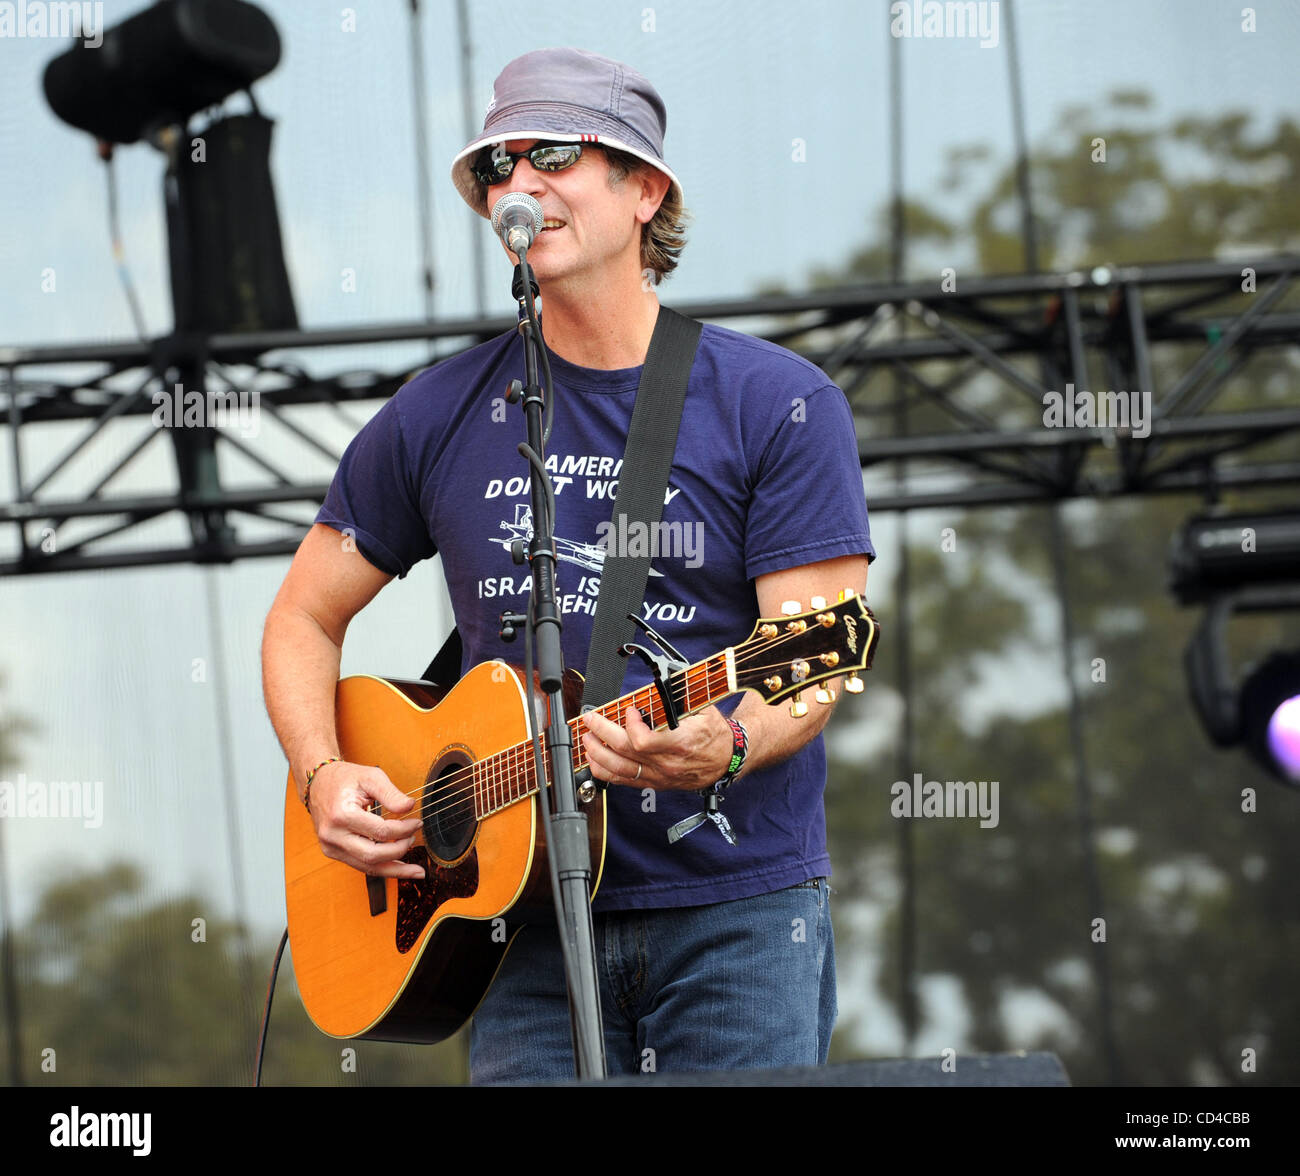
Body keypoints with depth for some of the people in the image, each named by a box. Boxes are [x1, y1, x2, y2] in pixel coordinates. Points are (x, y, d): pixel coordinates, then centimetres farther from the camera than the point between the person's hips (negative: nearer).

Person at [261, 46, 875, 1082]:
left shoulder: (776, 404, -2)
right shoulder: (443, 415, 7)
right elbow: (304, 618, 16)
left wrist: (725, 750, -30)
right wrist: (325, 779, -1)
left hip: (738, 908, -2)